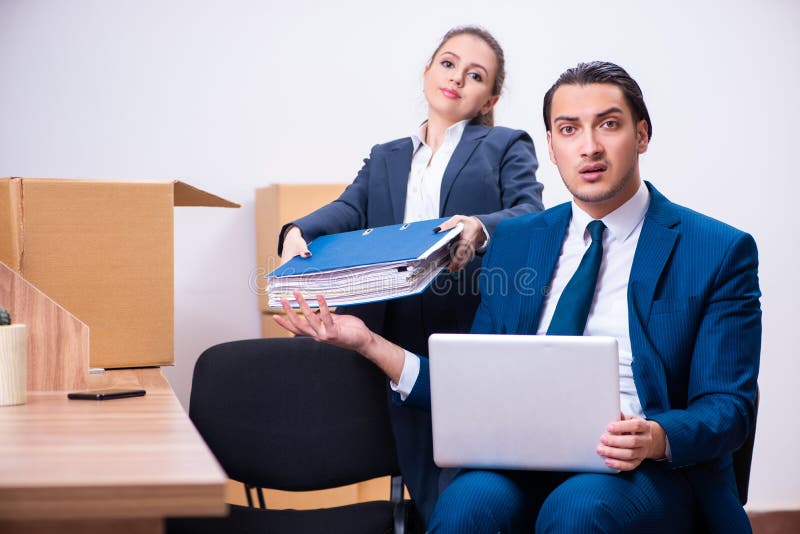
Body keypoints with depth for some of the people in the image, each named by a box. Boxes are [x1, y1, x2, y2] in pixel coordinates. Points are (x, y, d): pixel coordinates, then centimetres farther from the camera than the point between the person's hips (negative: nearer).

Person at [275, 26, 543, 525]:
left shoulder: (506, 146, 13)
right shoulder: (385, 158, 24)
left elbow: (530, 213, -4)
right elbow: (349, 209, 7)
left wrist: (481, 228, -27)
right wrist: (299, 231, -16)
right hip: (405, 348, 4)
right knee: (428, 496, 4)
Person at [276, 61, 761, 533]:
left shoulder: (721, 251, 3)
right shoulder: (514, 244, 15)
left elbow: (728, 408, -2)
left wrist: (656, 438, -23)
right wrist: (369, 344, 0)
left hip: (651, 473, -2)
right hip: (527, 461, 3)